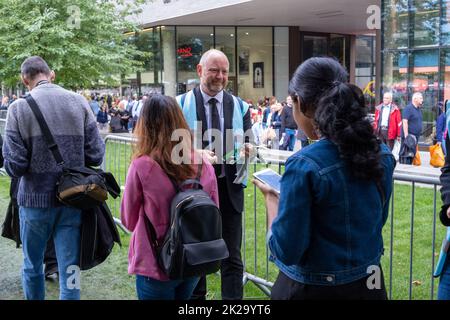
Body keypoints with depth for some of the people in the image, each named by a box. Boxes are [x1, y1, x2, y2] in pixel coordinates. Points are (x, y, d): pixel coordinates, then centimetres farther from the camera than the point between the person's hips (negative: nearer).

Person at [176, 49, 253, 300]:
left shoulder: (240, 106, 5)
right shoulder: (181, 104, -1)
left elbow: (249, 143, 8)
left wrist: (248, 149, -16)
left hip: (229, 188, 1)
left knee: (232, 257, 5)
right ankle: (196, 297, 33)